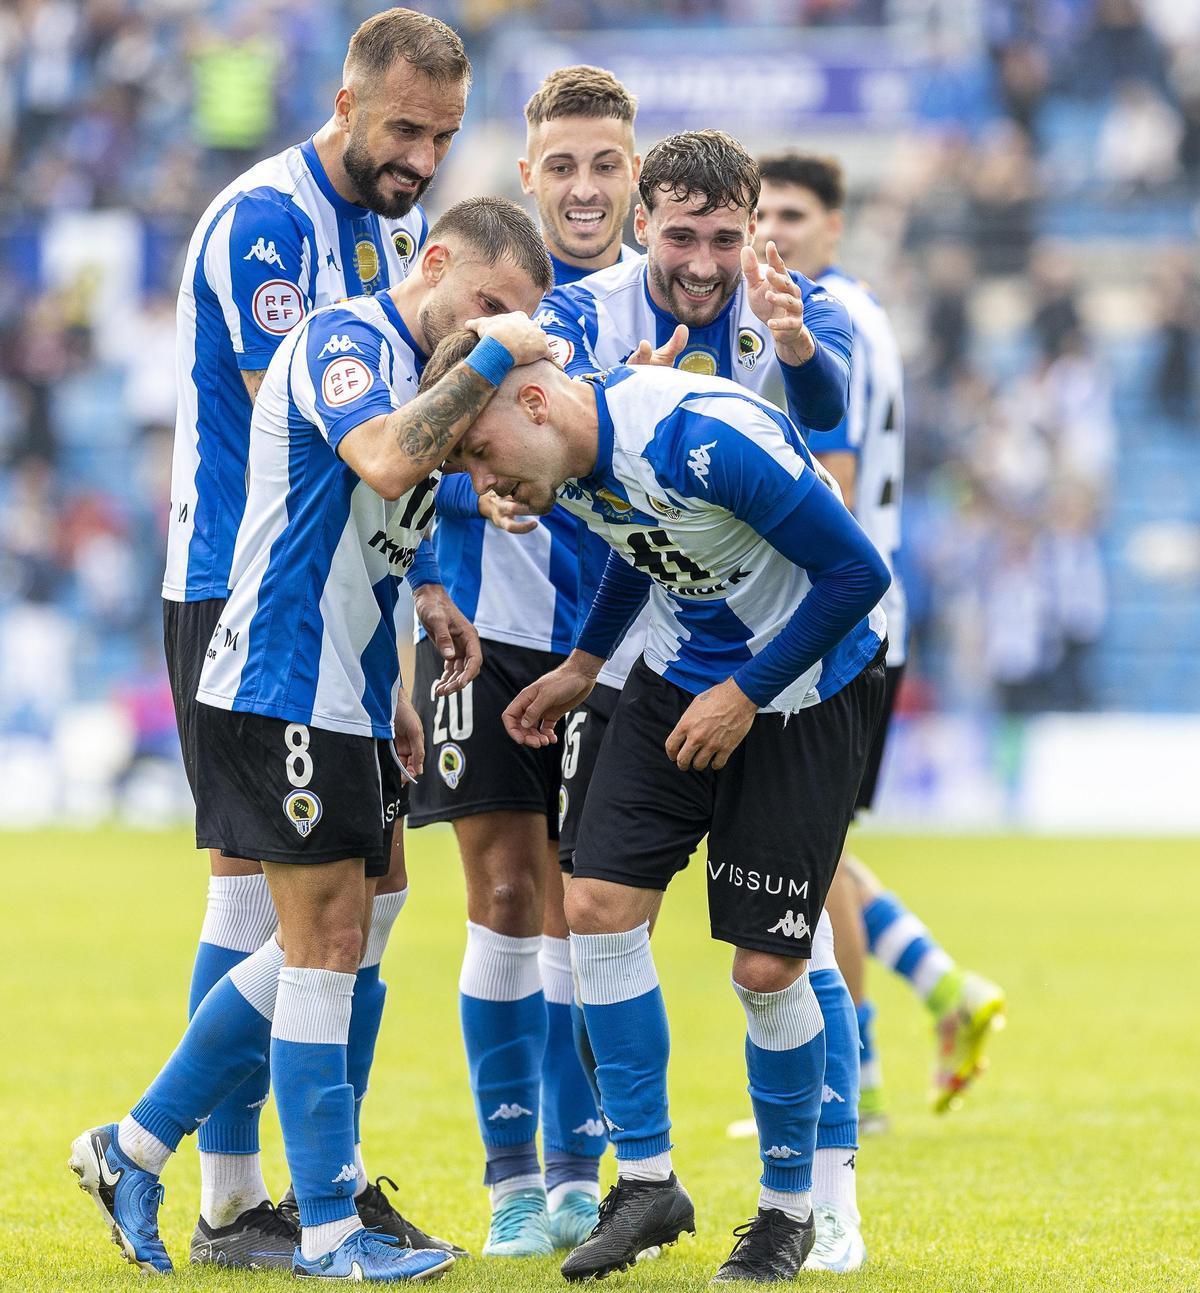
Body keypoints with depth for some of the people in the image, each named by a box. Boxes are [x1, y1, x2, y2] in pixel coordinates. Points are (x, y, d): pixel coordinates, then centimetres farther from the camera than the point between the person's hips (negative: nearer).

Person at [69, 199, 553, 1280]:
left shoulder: (425, 370, 18)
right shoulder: (345, 339, -12)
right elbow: (385, 462, -33)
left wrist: (394, 695, 23)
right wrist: (491, 358, -26)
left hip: (344, 700, 10)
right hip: (280, 692, -10)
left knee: (326, 947, 13)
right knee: (329, 943, -7)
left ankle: (133, 1151, 20)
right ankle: (331, 1233, -2)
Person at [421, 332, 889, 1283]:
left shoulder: (704, 438, -31)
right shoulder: (564, 463, -5)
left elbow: (858, 571, -24)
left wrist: (746, 696, -20)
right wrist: (583, 667, 14)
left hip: (804, 683, -7)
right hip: (682, 672, 7)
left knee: (767, 966, -7)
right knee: (598, 904, -5)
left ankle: (790, 1206, 14)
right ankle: (646, 1181, 6)